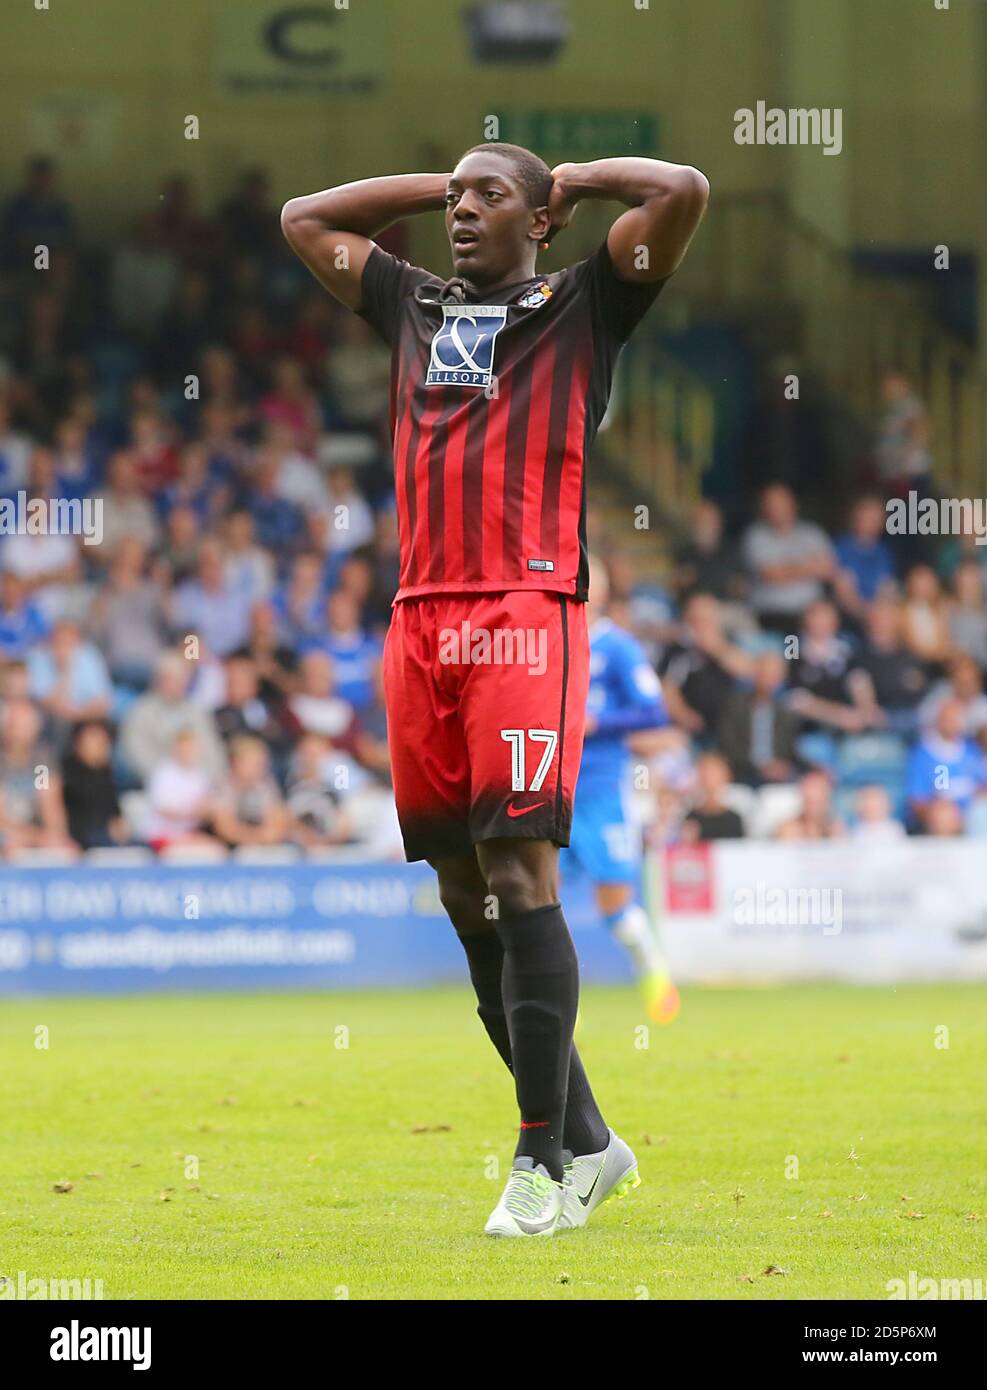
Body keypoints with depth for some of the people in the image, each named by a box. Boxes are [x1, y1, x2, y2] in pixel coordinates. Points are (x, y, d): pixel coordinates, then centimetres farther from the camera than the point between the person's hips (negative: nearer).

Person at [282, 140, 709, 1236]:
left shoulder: (583, 306, 9)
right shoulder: (414, 308, 24)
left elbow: (683, 192, -3)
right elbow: (303, 219, 35)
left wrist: (573, 182, 12)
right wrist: (432, 186, 27)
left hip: (528, 609, -6)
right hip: (420, 616, 6)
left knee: (518, 876, -15)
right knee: (464, 895, 6)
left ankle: (544, 1162, -13)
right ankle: (588, 1140, 16)